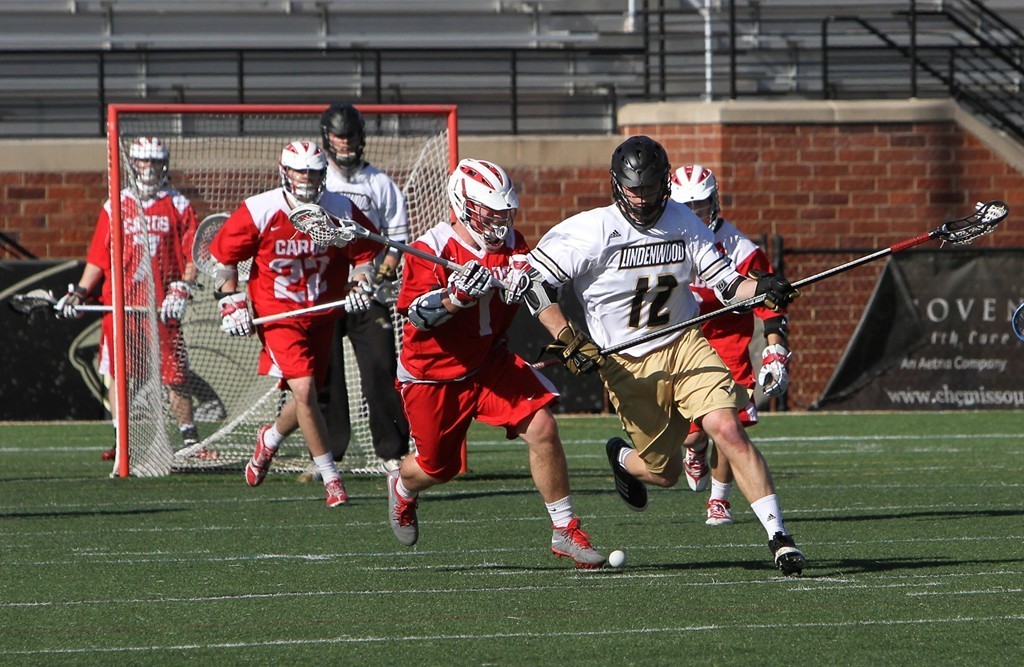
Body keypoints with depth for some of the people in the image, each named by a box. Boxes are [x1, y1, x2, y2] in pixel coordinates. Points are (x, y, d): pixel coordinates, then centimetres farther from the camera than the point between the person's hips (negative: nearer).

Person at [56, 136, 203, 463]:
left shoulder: (178, 207, 7)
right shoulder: (115, 207, 10)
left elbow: (192, 256, 5)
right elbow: (98, 258, 12)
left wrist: (182, 289, -10)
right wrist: (78, 293, 2)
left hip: (161, 306, -2)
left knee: (174, 375, -5)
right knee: (117, 374, 1)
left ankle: (190, 439, 2)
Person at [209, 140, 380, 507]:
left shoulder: (341, 211, -5)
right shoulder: (258, 212, -12)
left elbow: (365, 250, 12)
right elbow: (223, 255, 0)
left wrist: (359, 284, -5)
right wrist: (230, 301, -4)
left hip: (322, 317, 4)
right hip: (277, 315, -4)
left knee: (307, 397, 10)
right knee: (304, 390, -18)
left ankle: (269, 440, 45)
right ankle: (331, 479, -9)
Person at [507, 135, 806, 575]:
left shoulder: (683, 223, -1)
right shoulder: (590, 233, -13)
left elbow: (724, 282, 3)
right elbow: (530, 279, -11)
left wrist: (762, 290, -18)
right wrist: (568, 341, -18)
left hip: (686, 346, 2)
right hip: (627, 364, -2)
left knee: (727, 430, -19)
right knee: (664, 471, 3)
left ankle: (777, 536, -16)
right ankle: (623, 459, 41)